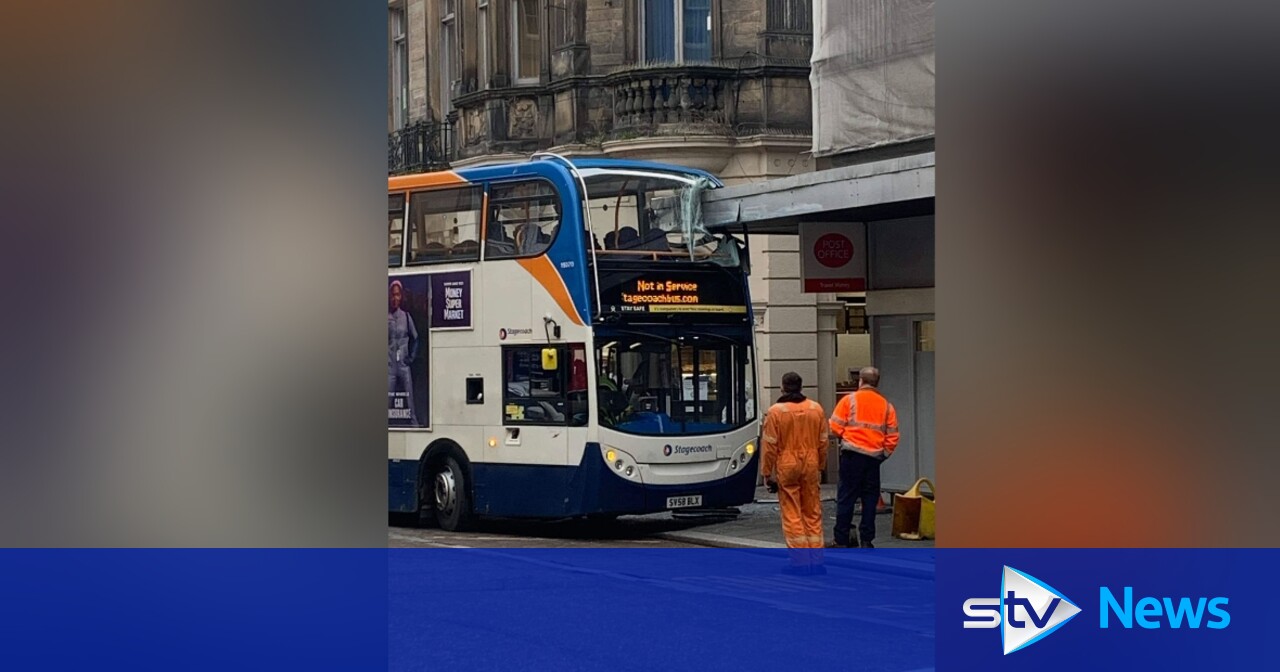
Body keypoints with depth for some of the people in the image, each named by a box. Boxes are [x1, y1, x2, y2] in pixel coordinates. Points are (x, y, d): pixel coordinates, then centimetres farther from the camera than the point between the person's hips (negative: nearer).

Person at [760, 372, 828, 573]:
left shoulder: (775, 411, -9)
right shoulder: (816, 409, 2)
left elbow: (769, 445, -8)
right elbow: (823, 442, 8)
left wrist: (767, 473, 0)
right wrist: (820, 467, 19)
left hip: (786, 466, -3)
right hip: (810, 465, 3)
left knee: (792, 514, 2)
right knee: (813, 512, 10)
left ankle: (801, 561, 0)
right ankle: (816, 560, 11)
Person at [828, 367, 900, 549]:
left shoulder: (849, 400, -1)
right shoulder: (886, 405, 8)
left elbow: (835, 427, -4)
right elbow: (892, 435, 4)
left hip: (852, 454, -2)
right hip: (875, 456, 2)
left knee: (846, 497, 2)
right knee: (870, 498, 9)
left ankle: (841, 540, 3)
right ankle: (866, 539, 7)